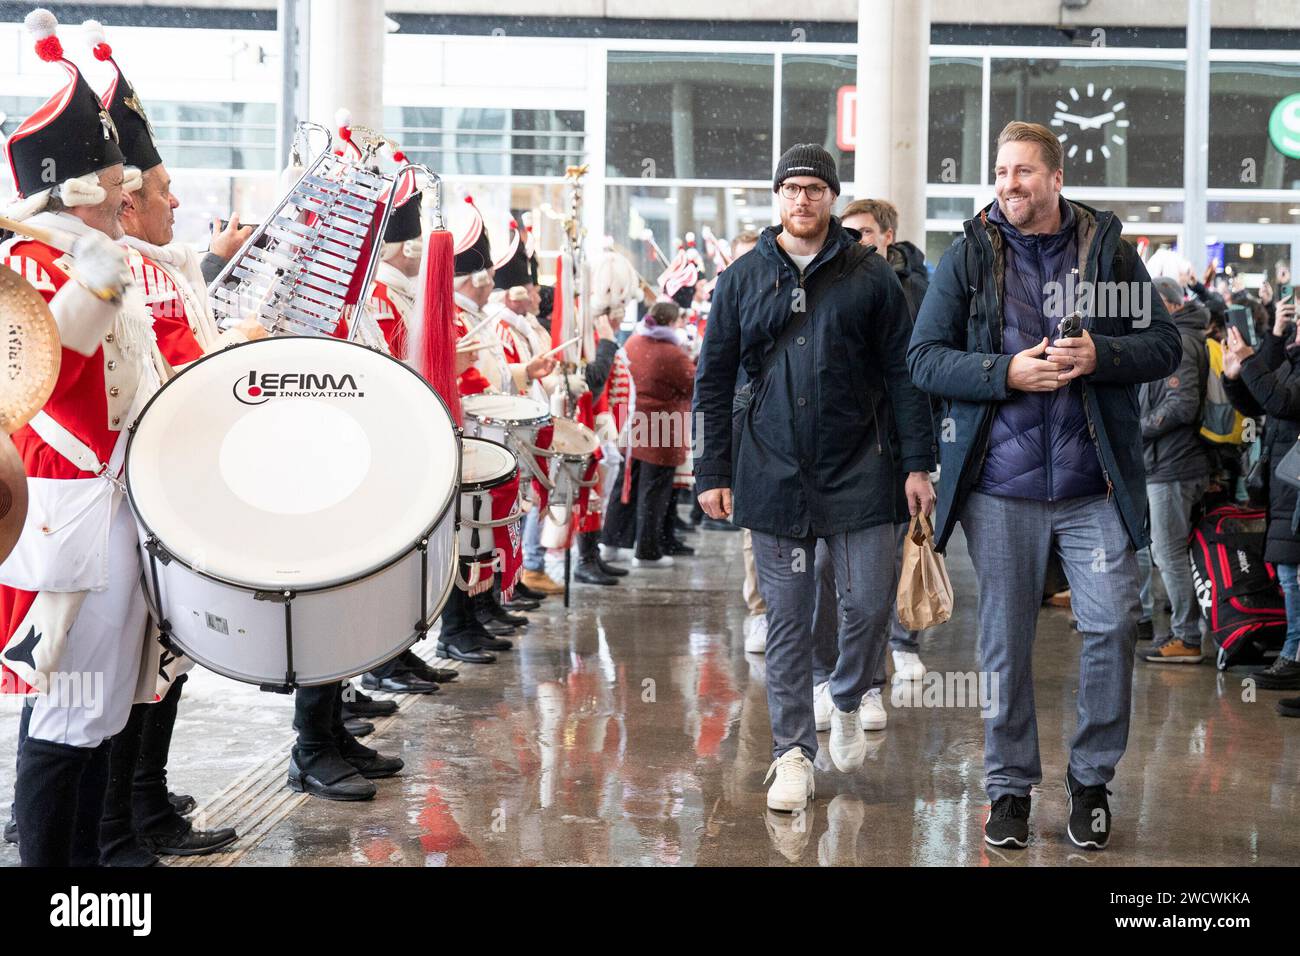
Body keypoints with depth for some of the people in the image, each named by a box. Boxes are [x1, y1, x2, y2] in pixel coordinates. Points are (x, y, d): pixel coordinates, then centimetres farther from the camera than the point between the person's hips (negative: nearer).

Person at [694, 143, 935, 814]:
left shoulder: (869, 277, 4)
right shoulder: (742, 279, 7)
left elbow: (901, 374, 4)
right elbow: (713, 380, 9)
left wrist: (917, 463, -2)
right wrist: (712, 472, 3)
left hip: (858, 469, -1)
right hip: (774, 473, 1)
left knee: (869, 602, -1)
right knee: (787, 618, 4)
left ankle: (847, 703, 27)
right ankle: (793, 751, 13)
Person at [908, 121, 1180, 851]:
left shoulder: (1108, 250, 3)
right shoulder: (969, 256, 2)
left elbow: (1166, 345, 2)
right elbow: (924, 358, -1)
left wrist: (1099, 356, -16)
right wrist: (1007, 373, -16)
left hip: (1096, 487, 0)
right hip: (1001, 488, 0)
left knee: (1113, 626, -3)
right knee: (1006, 643, 8)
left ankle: (1093, 779, 16)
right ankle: (1011, 784, 22)